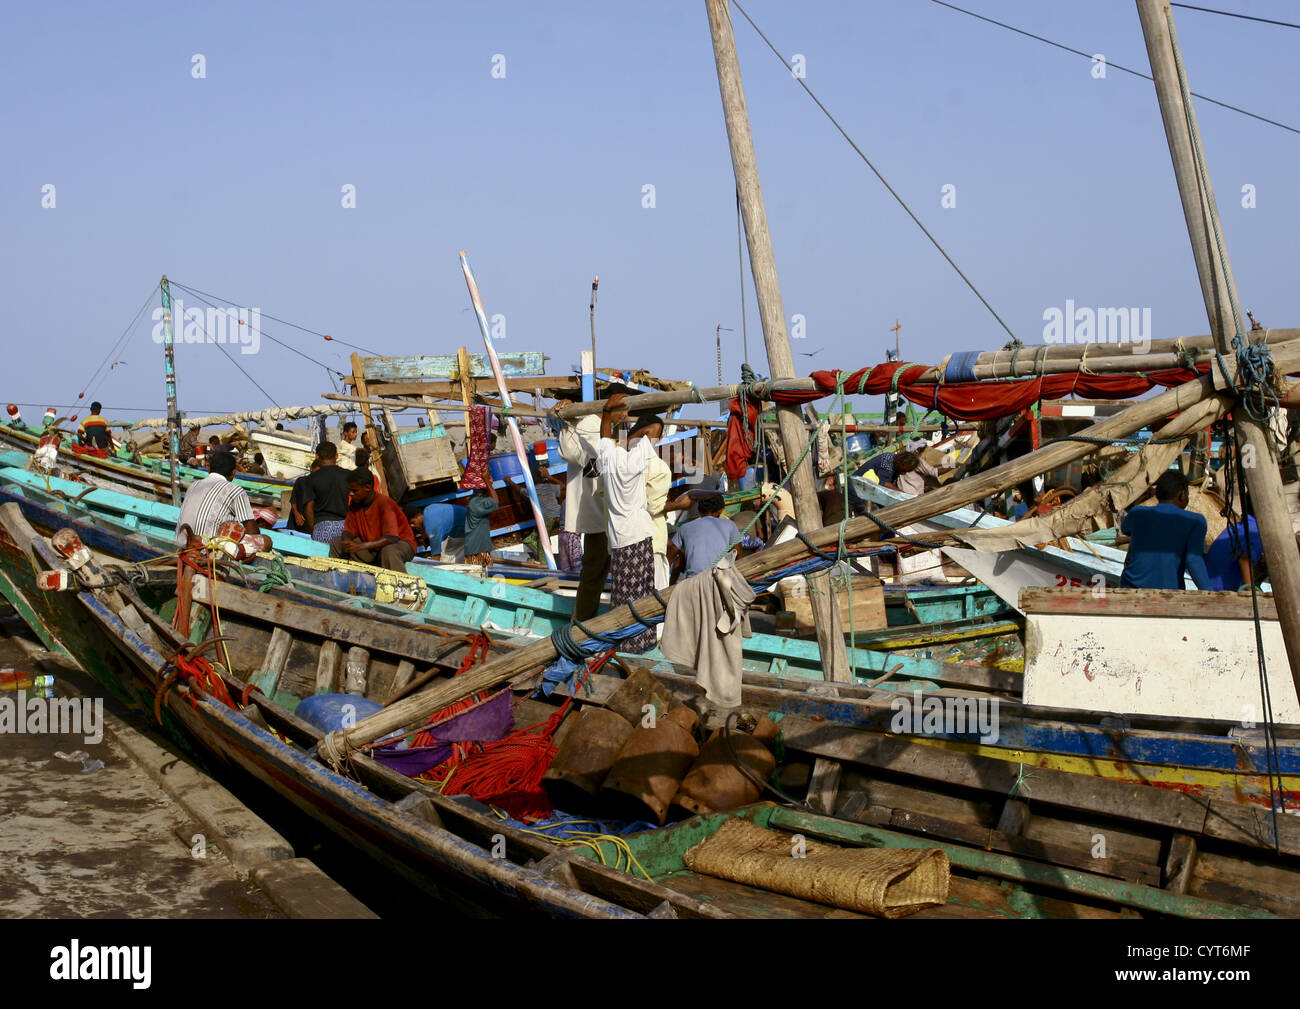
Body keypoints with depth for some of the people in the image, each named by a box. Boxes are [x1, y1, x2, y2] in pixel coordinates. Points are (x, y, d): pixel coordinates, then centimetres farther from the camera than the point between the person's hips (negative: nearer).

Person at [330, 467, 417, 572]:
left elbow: (391, 538, -31)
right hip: (371, 546, 7)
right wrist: (348, 541, -22)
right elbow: (348, 531, 4)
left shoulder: (384, 503, -23)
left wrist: (360, 546, -37)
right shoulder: (354, 504, -2)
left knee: (390, 551, -41)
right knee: (336, 542, -4)